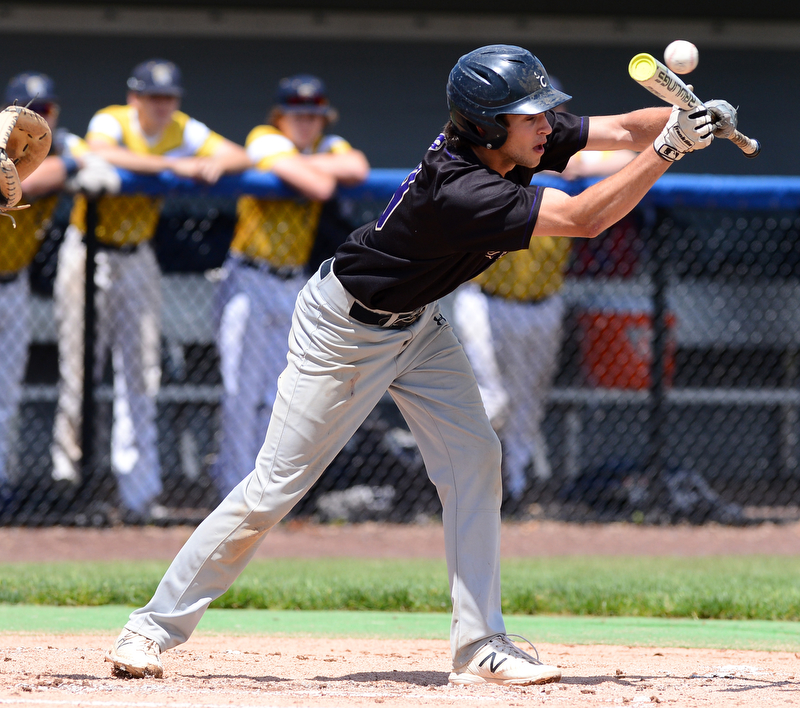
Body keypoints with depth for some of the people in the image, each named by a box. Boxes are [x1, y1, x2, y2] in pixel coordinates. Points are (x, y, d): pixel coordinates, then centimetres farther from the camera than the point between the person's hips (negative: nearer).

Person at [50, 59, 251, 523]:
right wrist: (171, 165, -41)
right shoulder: (111, 122, -16)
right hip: (89, 253, -3)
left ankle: (139, 488, 2)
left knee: (141, 371, 0)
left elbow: (241, 156, -6)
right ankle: (69, 452, 20)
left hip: (137, 258, 3)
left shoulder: (184, 132, -4)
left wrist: (216, 164, -29)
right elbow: (101, 154, -38)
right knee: (81, 359, -2)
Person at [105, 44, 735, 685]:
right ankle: (155, 625, 7)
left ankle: (480, 646, -3)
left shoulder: (523, 141, -13)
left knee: (474, 458, -5)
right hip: (344, 329, -8)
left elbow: (623, 129, -10)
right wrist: (668, 149, -38)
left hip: (419, 322, 8)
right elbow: (583, 219, -39)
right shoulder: (457, 190, -37)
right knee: (274, 487, -5)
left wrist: (684, 119, -28)